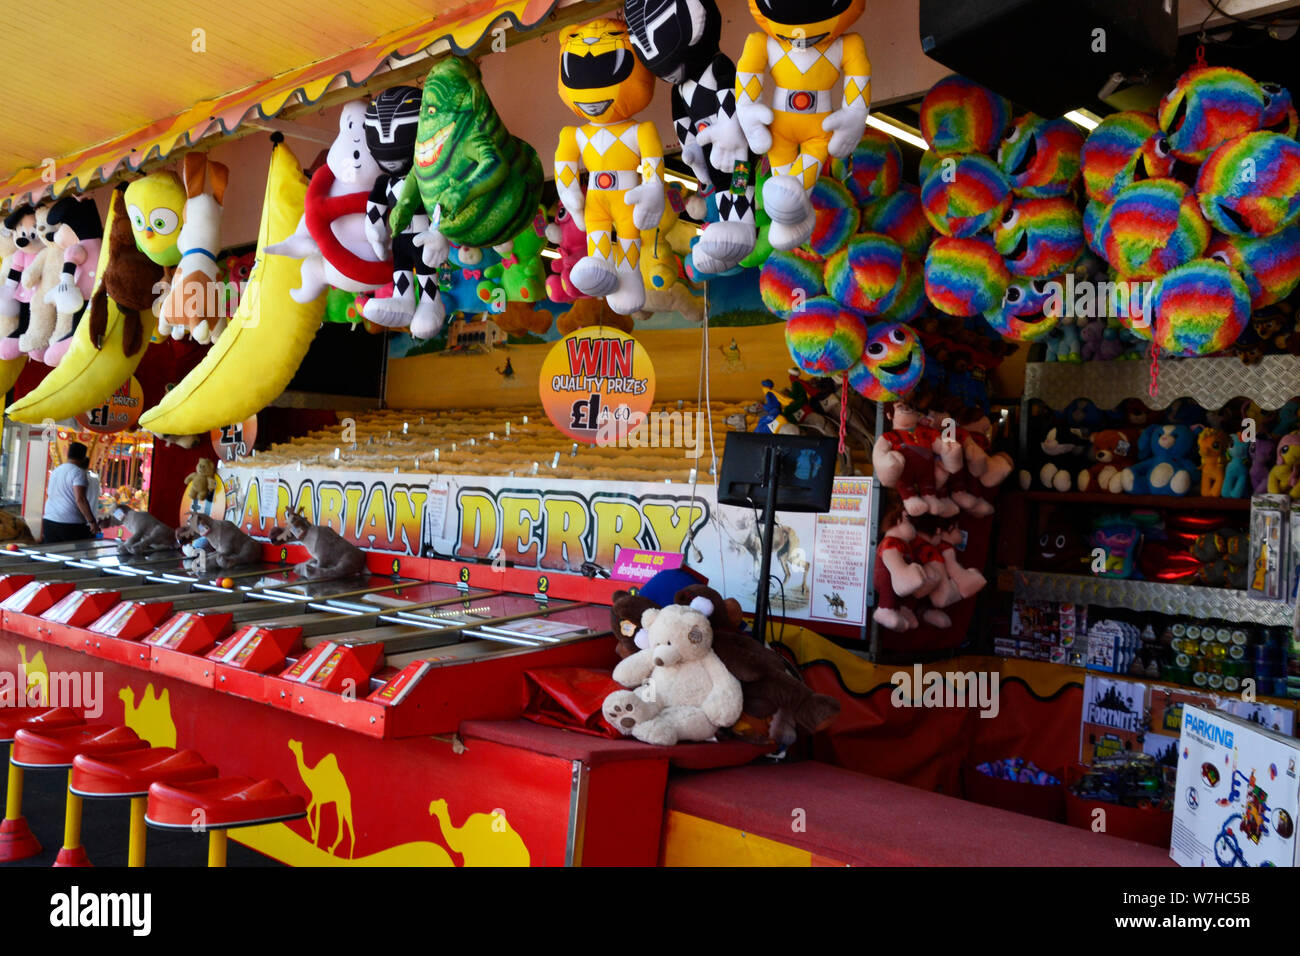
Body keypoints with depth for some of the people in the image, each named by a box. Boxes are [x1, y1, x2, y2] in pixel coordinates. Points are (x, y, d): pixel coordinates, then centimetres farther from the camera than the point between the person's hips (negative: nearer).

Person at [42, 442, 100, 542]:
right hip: (71, 524, -7)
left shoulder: (55, 471, 17)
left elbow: (48, 498, 24)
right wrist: (92, 522, -19)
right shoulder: (78, 472, -9)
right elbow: (80, 499, -19)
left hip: (49, 522, 8)